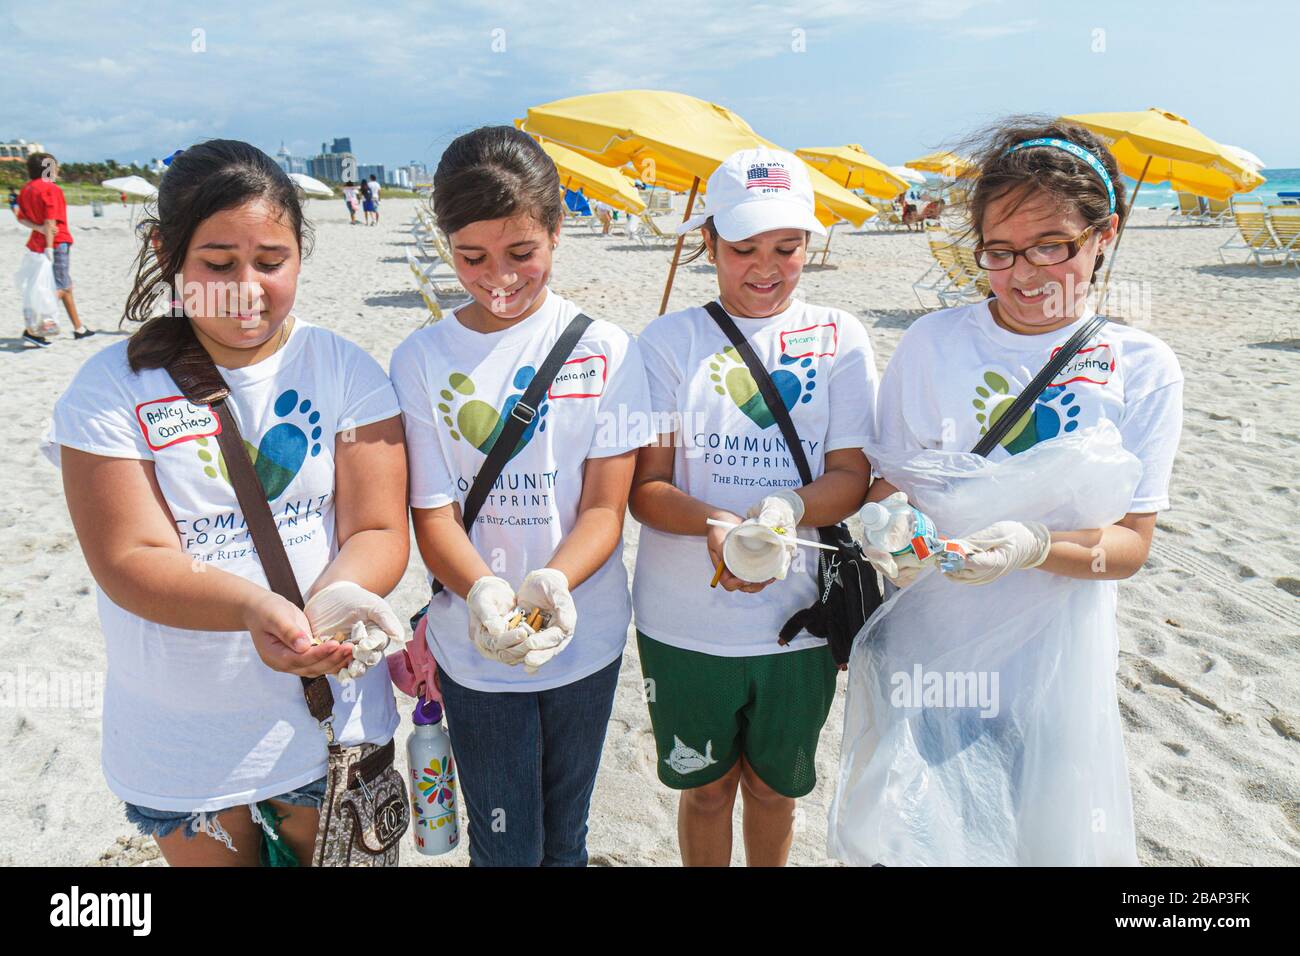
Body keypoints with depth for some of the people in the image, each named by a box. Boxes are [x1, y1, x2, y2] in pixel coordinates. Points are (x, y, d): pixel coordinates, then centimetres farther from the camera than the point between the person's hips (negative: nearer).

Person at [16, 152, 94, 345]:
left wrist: (39, 228, -5)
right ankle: (32, 330, -16)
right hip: (57, 243, -9)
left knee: (66, 286, 18)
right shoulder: (51, 189, -12)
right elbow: (50, 221, -18)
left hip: (38, 243, 9)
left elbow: (22, 218, 7)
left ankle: (78, 328, 26)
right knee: (58, 289, -7)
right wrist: (49, 247, -20)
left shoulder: (26, 190, 12)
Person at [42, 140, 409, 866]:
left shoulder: (345, 371, -7)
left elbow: (379, 531, -10)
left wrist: (335, 597, -33)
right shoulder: (112, 390, -9)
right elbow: (129, 561, -16)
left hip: (327, 720, 1)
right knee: (207, 856, 23)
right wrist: (255, 606, -34)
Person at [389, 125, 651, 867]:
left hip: (584, 638, 1)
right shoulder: (423, 359, -5)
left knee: (564, 839, 20)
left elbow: (605, 506, -8)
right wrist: (483, 593, -28)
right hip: (475, 647, 0)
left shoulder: (605, 349, -7)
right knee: (505, 848, 13)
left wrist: (551, 583, -28)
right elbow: (433, 514, -8)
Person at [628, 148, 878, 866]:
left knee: (774, 785, 21)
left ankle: (768, 866, 48)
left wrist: (789, 508, -25)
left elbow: (852, 475, -4)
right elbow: (644, 486, -8)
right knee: (706, 787, 18)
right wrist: (715, 526, -28)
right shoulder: (669, 341, -4)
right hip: (685, 623, -1)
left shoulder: (838, 337, 0)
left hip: (799, 619, 1)